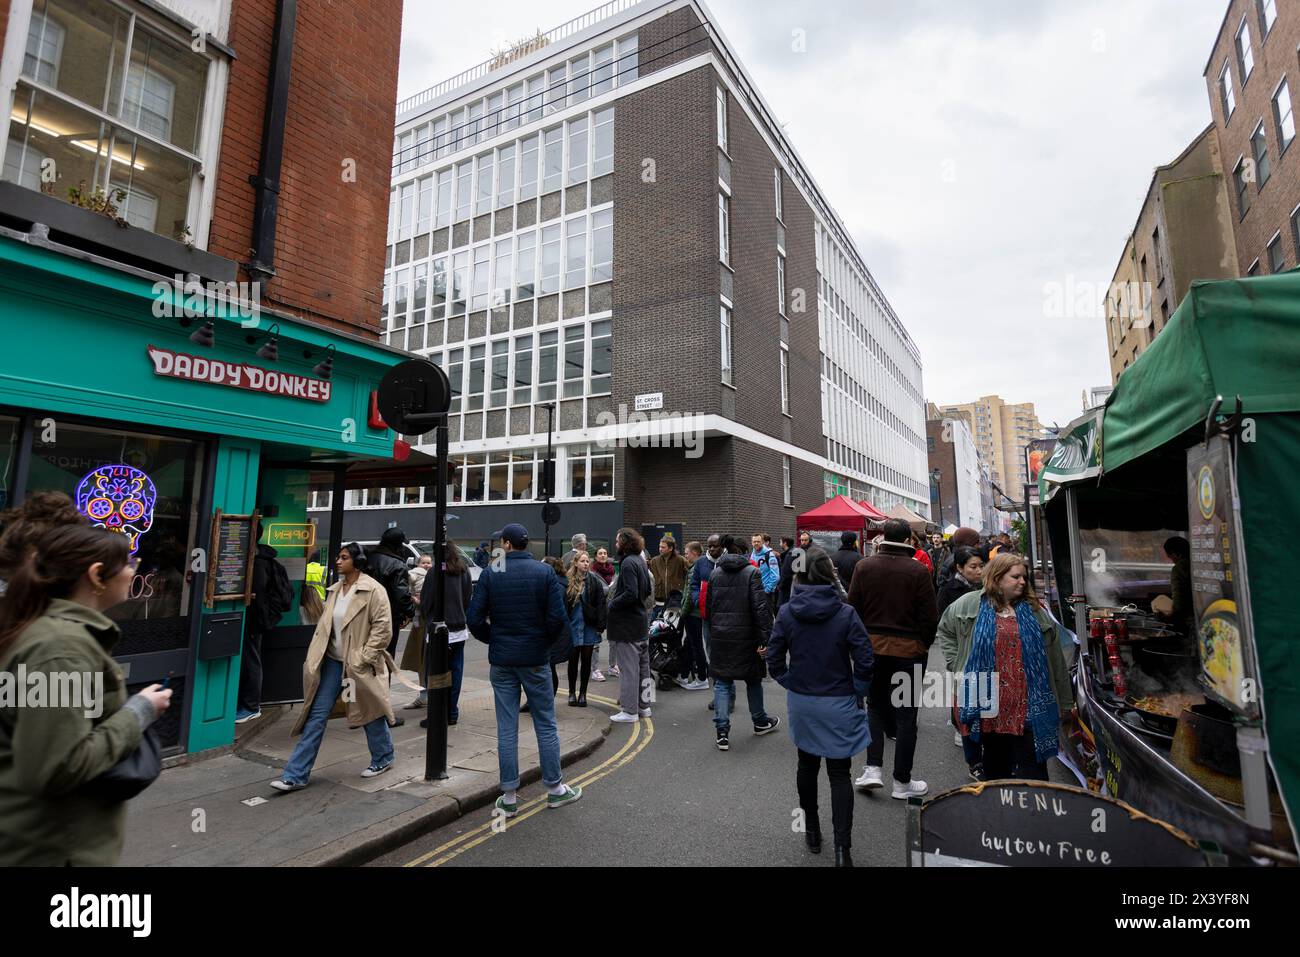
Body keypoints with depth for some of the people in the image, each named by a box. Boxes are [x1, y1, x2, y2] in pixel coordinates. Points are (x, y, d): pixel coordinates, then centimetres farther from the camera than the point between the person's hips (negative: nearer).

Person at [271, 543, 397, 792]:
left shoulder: (373, 590, -15)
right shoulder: (335, 589, 8)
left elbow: (383, 628, -17)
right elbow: (325, 625, 17)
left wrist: (363, 658, -17)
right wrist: (315, 657, 8)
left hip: (358, 664, -6)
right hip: (333, 661, 6)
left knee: (371, 714, 10)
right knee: (317, 715, 5)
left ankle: (383, 758, 33)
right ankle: (296, 775, 12)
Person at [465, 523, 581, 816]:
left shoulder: (490, 574, -5)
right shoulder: (544, 572, -8)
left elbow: (474, 618, -7)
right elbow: (558, 618, -13)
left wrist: (494, 640, 9)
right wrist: (545, 641, 5)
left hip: (501, 660, 1)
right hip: (535, 659, -1)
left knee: (506, 728, 9)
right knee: (546, 724, 11)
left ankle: (509, 797, 17)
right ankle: (555, 788, 22)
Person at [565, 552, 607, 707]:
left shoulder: (595, 581, -2)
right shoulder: (567, 581, -2)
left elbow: (601, 604, -4)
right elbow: (563, 604, 1)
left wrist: (600, 625, -9)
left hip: (589, 626, 0)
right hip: (572, 626, 0)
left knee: (586, 660, 9)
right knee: (573, 660, 8)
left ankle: (583, 693, 21)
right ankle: (572, 692, 22)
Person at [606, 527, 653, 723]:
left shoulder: (628, 563, -17)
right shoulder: (640, 561, 11)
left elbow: (631, 593, -24)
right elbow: (648, 591, 17)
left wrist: (611, 605, -13)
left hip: (627, 624, -9)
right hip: (642, 620, 10)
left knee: (627, 668, -1)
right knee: (642, 666, 15)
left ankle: (629, 711, 7)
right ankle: (643, 706, 26)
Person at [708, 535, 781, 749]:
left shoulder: (715, 573, 5)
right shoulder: (751, 572, -8)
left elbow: (709, 607, 11)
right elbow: (760, 607, -15)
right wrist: (764, 637, -13)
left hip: (720, 637, 3)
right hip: (745, 637, -2)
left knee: (722, 682, 7)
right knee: (753, 679, 17)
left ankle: (722, 732, 2)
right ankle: (760, 722, 35)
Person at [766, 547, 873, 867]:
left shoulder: (787, 613, -9)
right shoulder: (845, 613, -14)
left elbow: (774, 661, -7)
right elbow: (864, 661, -13)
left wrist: (793, 685, 7)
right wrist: (857, 693, 2)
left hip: (801, 703, 2)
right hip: (838, 704, -2)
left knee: (807, 765, 21)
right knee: (839, 774, 9)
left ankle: (811, 831, 35)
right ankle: (842, 848, 5)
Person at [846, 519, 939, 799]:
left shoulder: (863, 566, -4)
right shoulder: (918, 570, -12)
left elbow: (853, 609, 0)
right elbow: (929, 616, -8)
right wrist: (925, 645, 8)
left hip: (871, 647, 2)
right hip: (909, 649, -2)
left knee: (875, 707, 19)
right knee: (906, 714, 9)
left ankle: (872, 768, 12)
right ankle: (902, 782, 19)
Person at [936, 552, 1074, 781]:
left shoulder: (1033, 610, 6)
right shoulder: (970, 604, 1)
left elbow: (1055, 659, 8)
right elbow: (945, 630, 15)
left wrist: (1065, 703, 8)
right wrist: (958, 664, 5)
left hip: (1028, 706, 0)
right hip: (989, 704, 0)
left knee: (1032, 770, 0)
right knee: (996, 768, 15)